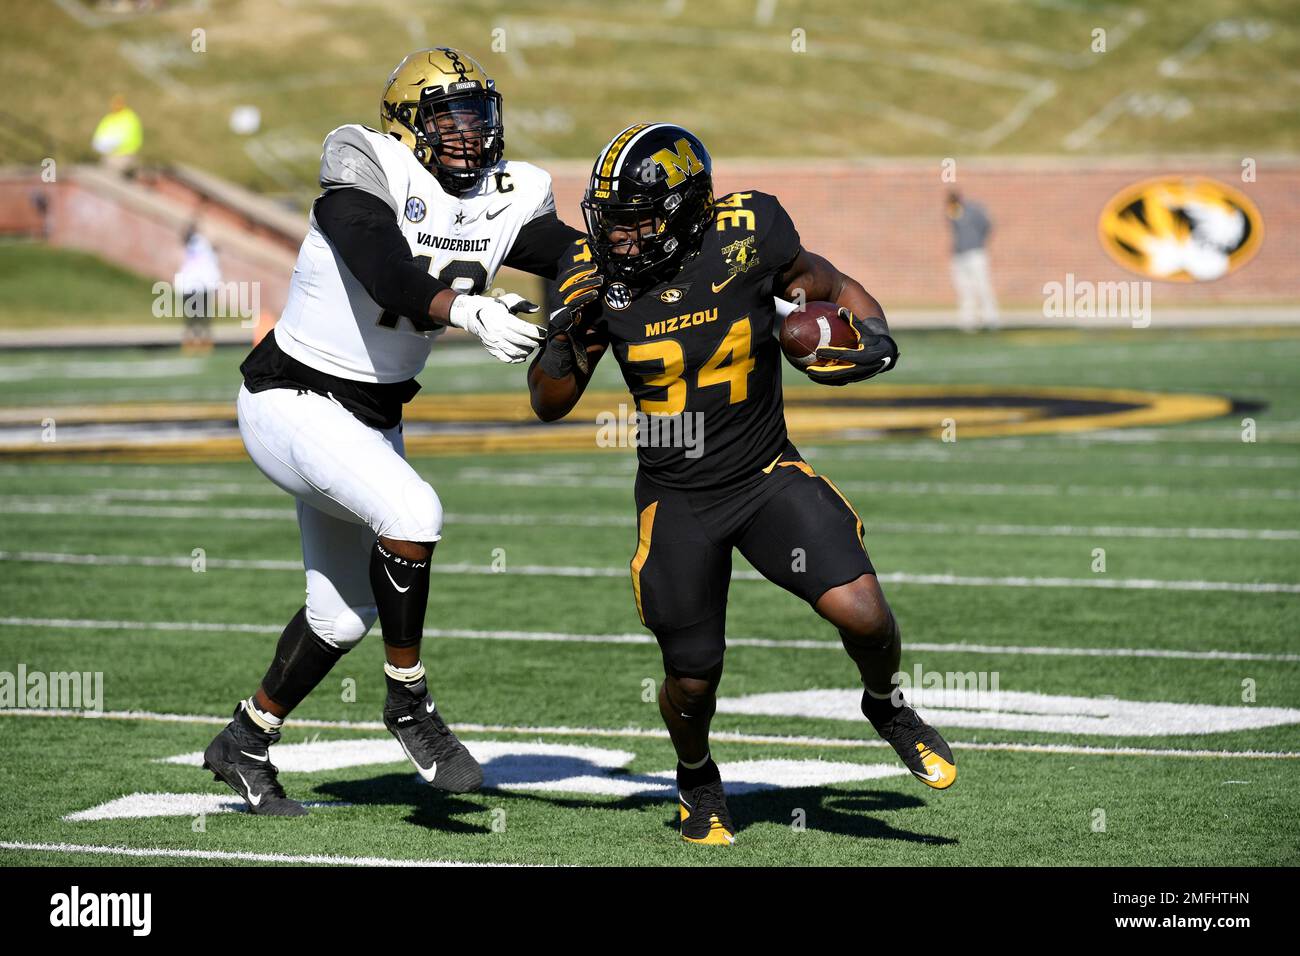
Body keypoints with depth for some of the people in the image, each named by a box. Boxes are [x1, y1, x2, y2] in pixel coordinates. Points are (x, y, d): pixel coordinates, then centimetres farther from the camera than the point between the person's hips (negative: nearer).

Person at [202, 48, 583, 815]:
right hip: (294, 400, -8)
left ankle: (245, 744, 32)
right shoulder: (366, 170, -21)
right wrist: (468, 310, -53)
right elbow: (386, 271, -37)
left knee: (344, 613, 13)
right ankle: (410, 703, -10)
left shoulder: (509, 199, -2)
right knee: (412, 513, -29)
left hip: (374, 416, 8)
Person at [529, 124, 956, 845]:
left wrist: (872, 337, -17)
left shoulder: (747, 235, -16)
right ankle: (696, 778, 40)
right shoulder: (596, 274, -12)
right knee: (692, 681, 6)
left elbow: (827, 286, 3)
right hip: (677, 500, 1)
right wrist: (570, 343, -25)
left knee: (860, 612, -20)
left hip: (769, 475, -1)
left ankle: (887, 707, 15)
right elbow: (548, 405, -6)